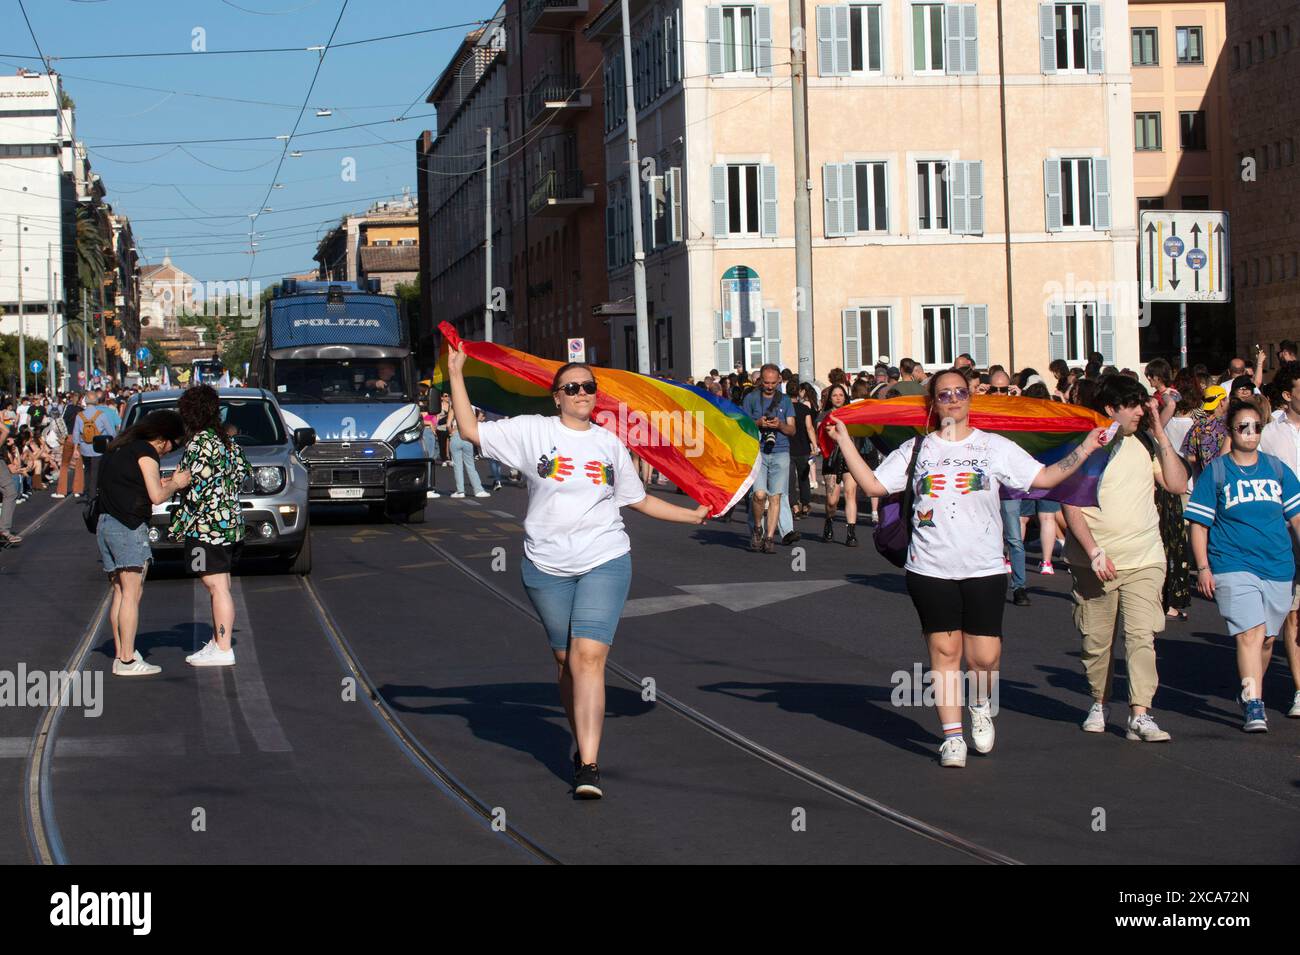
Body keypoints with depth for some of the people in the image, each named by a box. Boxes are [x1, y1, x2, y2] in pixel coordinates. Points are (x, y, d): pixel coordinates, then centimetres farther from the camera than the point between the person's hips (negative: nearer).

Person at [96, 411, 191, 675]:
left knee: (120, 592, 12)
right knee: (132, 593, -6)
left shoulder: (118, 448, 18)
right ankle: (127, 660, -8)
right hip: (128, 527, -9)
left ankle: (120, 654, 11)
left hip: (105, 524, 9)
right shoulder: (145, 452, -8)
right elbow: (157, 497, -15)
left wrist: (160, 483, 17)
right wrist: (175, 484, 3)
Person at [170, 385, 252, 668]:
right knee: (219, 585, 14)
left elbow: (197, 487, -18)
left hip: (207, 524, -9)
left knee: (217, 586, -7)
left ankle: (223, 649, -6)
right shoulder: (225, 439, 12)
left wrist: (180, 520, -12)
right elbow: (243, 469, 19)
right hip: (229, 519, 9)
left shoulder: (200, 443, -15)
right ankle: (218, 641, 19)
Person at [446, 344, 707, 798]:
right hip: (547, 567, 1)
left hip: (604, 563, -1)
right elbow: (471, 430, -2)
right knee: (565, 659, 8)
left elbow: (639, 500, 19)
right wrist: (456, 375, -6)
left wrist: (695, 515, 18)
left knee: (588, 656, -14)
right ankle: (585, 745, 25)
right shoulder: (532, 431, 2)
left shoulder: (610, 444, 10)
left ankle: (588, 765, -20)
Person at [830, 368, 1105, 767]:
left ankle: (981, 705, 27)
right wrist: (844, 441, 0)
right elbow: (873, 484, 4)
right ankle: (952, 735, 11)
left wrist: (1084, 449, -5)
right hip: (931, 568, 1)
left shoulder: (995, 447, 6)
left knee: (984, 656, -5)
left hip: (984, 569, -1)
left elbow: (1044, 477, 3)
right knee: (944, 650, 2)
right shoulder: (915, 449, 9)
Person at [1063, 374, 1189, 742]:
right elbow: (1071, 506, -7)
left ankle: (1140, 715, -15)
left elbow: (1178, 484, 1)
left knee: (1141, 635, -11)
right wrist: (1094, 552, -17)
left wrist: (1159, 434, -1)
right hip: (1094, 563, -2)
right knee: (1096, 639, 7)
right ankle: (1099, 703, 29)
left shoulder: (1144, 445, 8)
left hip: (1144, 560, 2)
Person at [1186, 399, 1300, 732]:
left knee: (1266, 638, 11)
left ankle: (1250, 691, 33)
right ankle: (1254, 707, -17)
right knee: (1251, 633, -17)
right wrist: (1203, 568, -6)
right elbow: (1199, 523, 1)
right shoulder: (1216, 472, 1)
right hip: (1233, 567, -4)